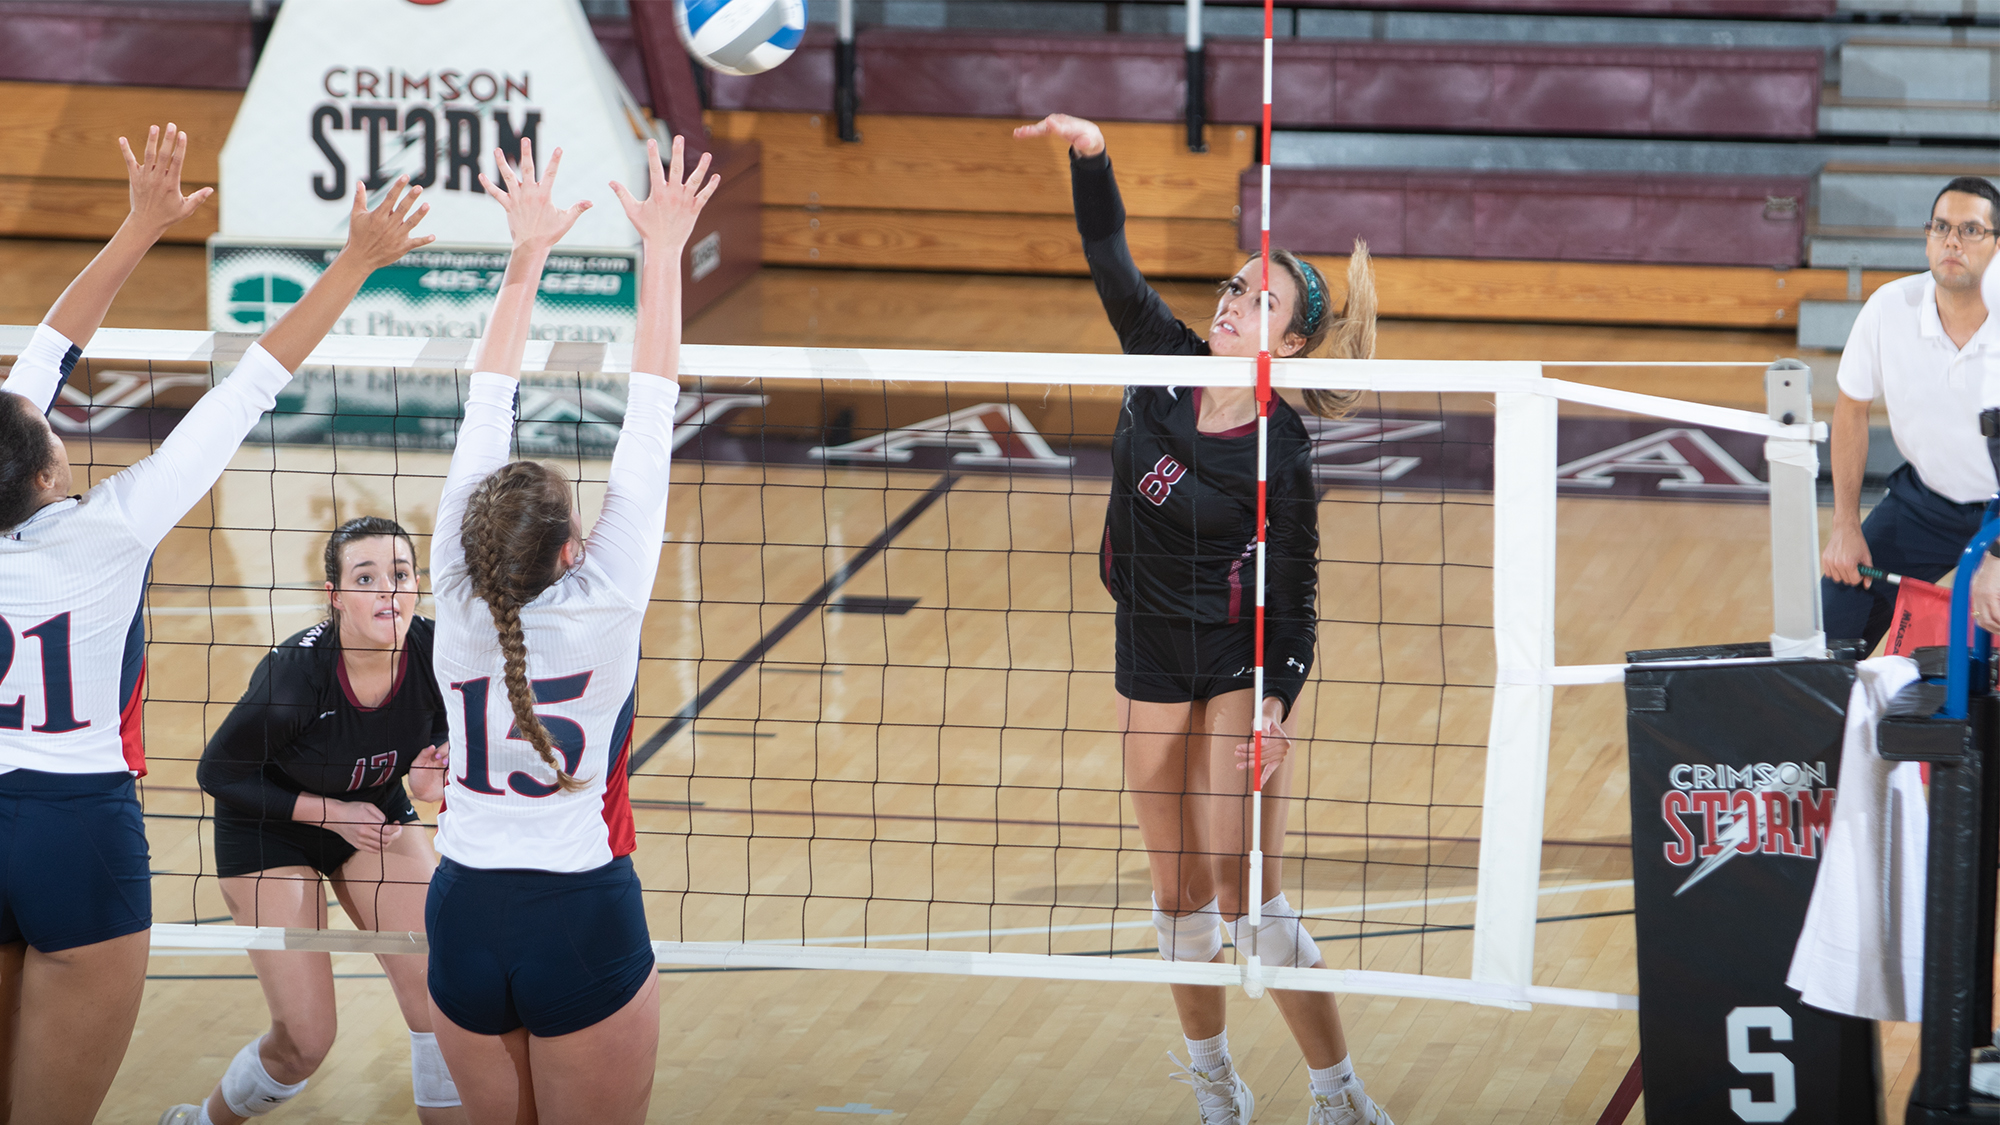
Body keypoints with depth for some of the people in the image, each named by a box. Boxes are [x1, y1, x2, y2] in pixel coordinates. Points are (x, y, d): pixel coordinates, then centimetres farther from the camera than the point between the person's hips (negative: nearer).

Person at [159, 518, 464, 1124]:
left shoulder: (433, 651, -22)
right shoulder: (294, 675, -33)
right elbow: (217, 772, -17)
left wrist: (435, 769, -19)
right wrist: (330, 813, -20)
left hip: (376, 811, 4)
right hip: (269, 830, -4)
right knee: (304, 1042, -4)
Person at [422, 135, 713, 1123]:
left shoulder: (459, 599, -6)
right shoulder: (603, 604, -13)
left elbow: (486, 410, 1)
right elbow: (649, 417, -9)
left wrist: (526, 255, 8)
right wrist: (662, 254, -3)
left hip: (463, 916, 4)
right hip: (583, 920, -4)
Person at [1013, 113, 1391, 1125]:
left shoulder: (1282, 452, -17)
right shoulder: (1163, 363, -6)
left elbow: (1294, 590, -12)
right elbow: (1109, 256, -8)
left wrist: (1274, 699, -24)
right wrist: (1090, 153, -24)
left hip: (1242, 661, -5)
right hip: (1151, 656, 5)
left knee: (1244, 892, -10)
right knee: (1178, 891, 10)